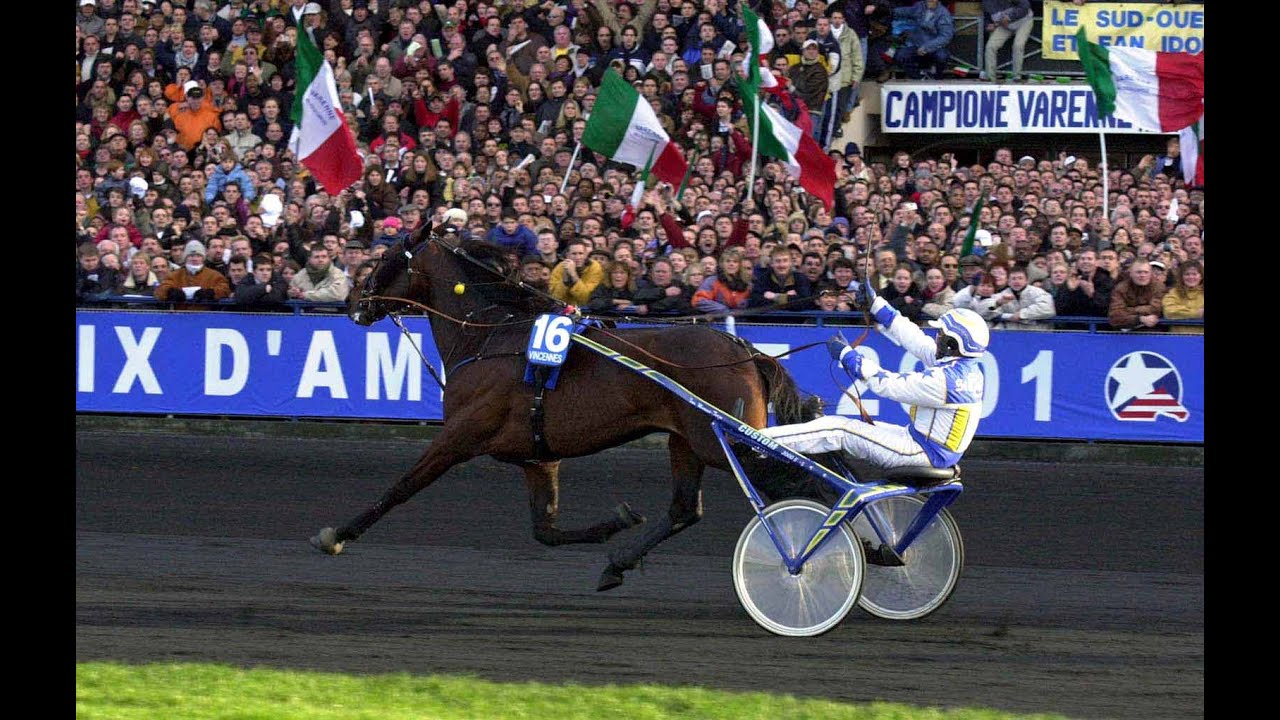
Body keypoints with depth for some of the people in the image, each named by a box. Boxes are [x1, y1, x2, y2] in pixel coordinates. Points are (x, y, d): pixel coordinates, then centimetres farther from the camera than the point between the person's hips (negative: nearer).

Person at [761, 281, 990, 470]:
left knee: (836, 430, -9)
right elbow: (916, 341, 11)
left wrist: (847, 355, -11)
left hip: (923, 453, -9)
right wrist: (876, 305, 13)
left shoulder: (946, 380, -27)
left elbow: (887, 384, -22)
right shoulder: (968, 368, 3)